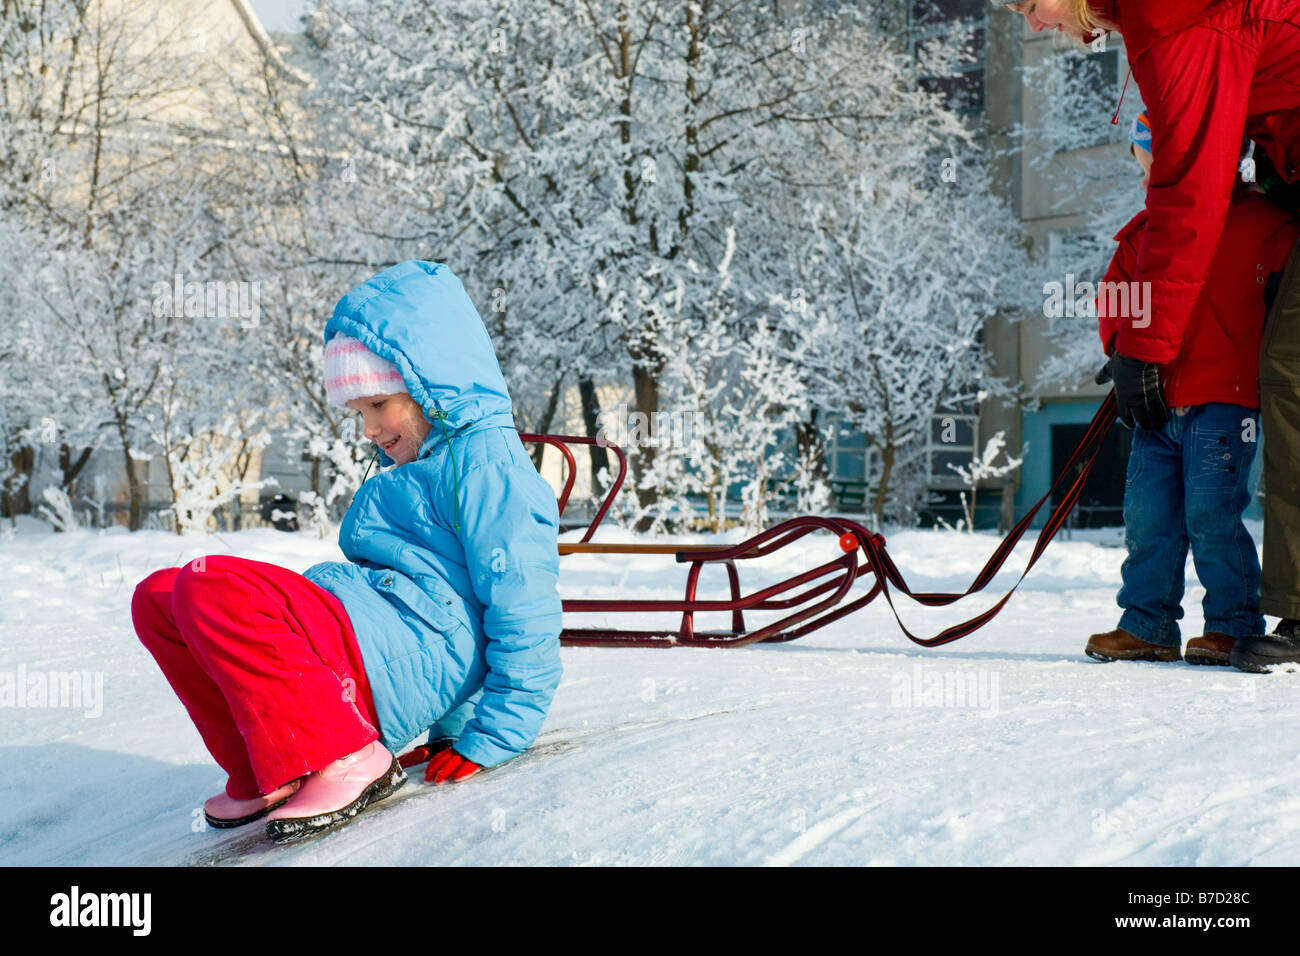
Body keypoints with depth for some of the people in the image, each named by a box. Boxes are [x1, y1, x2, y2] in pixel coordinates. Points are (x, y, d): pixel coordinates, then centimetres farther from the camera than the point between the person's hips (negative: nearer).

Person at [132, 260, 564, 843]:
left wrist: (489, 741, -13)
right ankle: (268, 775, -1)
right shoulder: (421, 471, 28)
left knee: (209, 588, -27)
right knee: (158, 599, 5)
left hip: (409, 657, -11)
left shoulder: (484, 462, -5)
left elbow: (524, 615, -12)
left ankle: (343, 760, -24)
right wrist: (450, 726, 34)